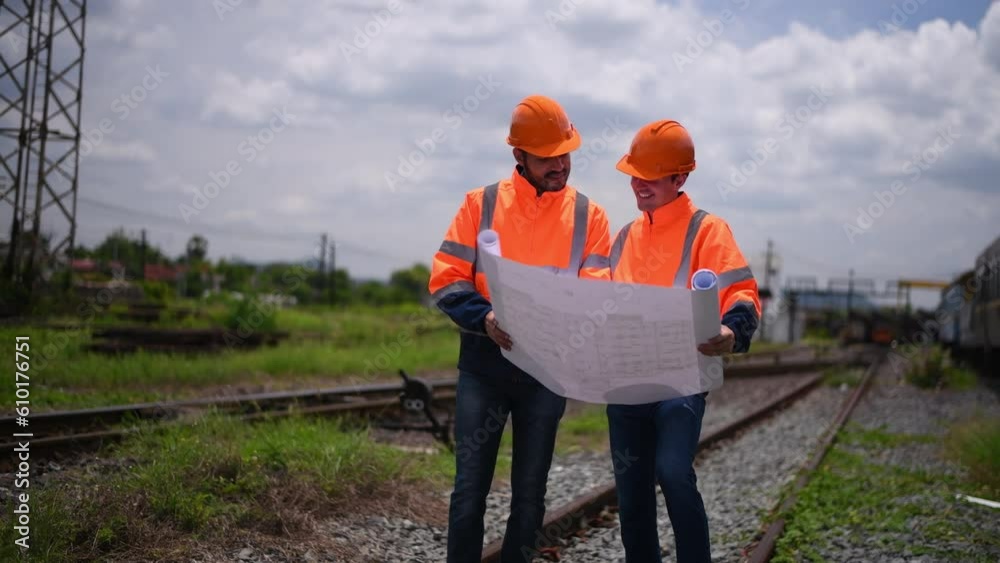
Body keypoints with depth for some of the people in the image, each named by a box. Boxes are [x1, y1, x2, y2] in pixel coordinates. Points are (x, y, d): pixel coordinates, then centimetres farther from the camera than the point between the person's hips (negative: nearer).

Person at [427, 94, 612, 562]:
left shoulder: (588, 216, 3)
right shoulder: (482, 203, 1)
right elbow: (447, 280, -4)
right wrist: (484, 318, -22)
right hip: (484, 362, -1)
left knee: (530, 491, 9)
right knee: (470, 488, 1)